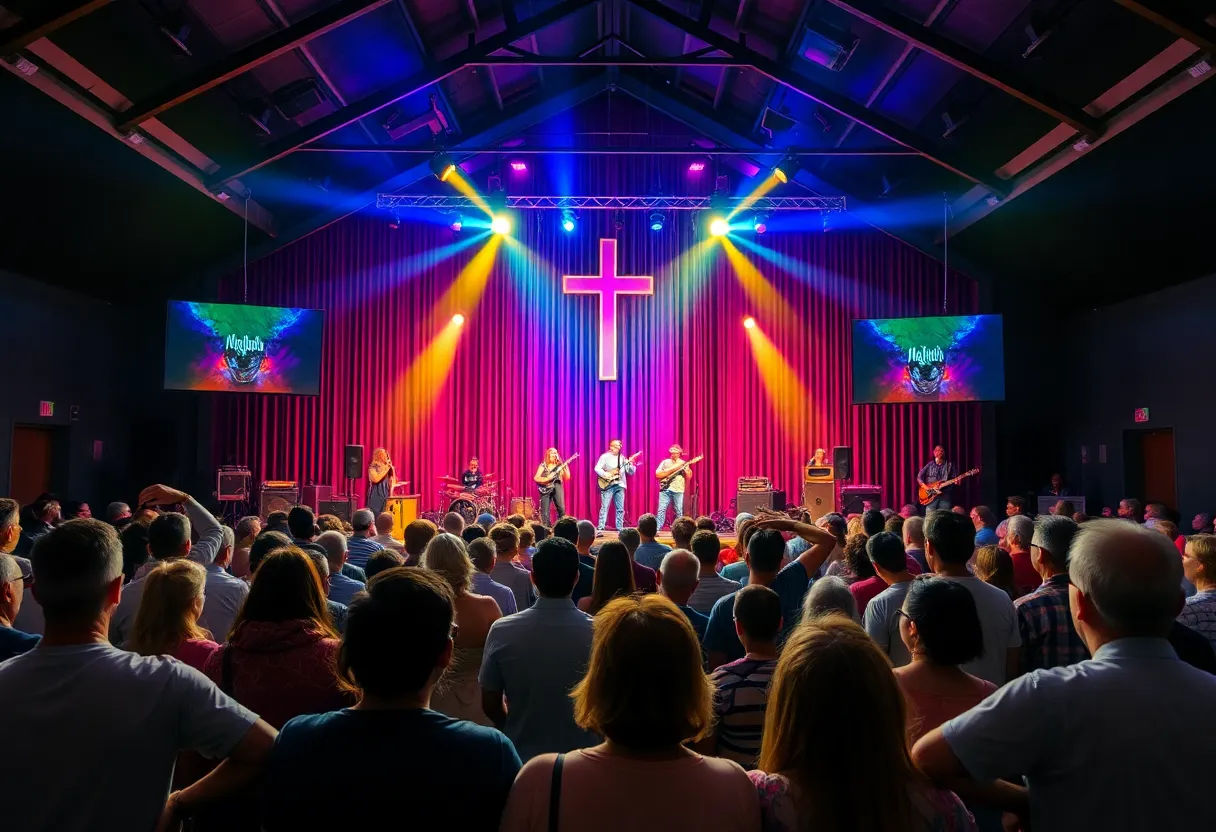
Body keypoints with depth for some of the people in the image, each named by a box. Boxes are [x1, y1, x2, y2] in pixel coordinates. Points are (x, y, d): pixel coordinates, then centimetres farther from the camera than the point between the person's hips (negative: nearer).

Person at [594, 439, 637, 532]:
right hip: (607, 485, -5)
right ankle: (600, 528, -9)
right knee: (604, 507, -9)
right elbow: (597, 468, -7)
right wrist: (606, 474, -20)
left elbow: (631, 472, 11)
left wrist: (630, 463, -7)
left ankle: (620, 529, 11)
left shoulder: (623, 458, 14)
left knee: (620, 509, 5)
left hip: (620, 485, 5)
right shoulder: (605, 456, 2)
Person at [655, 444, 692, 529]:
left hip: (678, 490, 1)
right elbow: (657, 474, 0)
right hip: (665, 489, -1)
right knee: (661, 510, -8)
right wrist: (671, 469, -7)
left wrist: (683, 468, -10)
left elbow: (689, 477, 5)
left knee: (679, 511, 1)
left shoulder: (683, 464, 13)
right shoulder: (665, 462, 10)